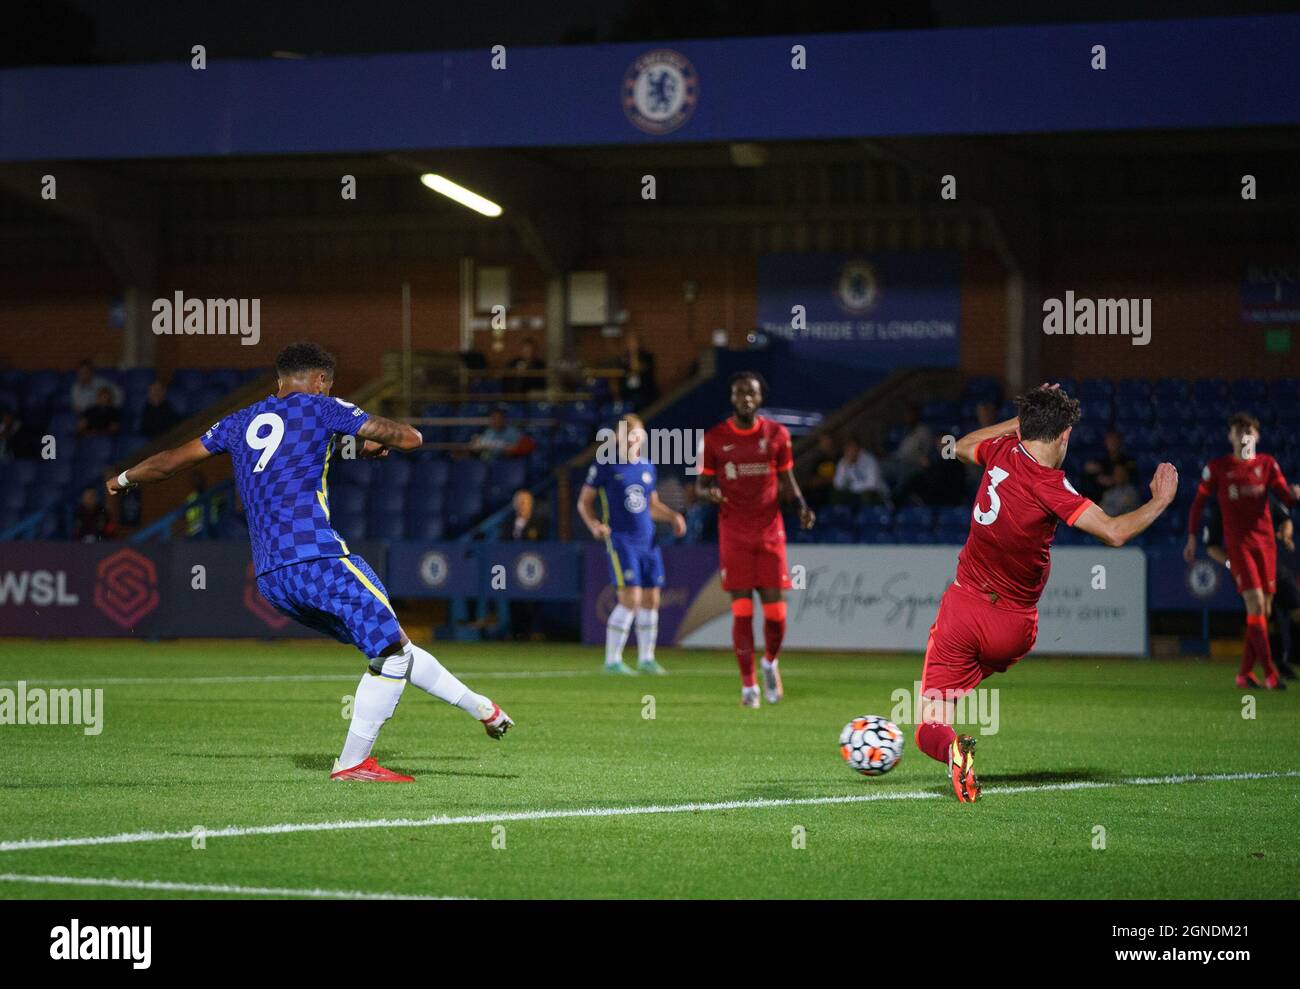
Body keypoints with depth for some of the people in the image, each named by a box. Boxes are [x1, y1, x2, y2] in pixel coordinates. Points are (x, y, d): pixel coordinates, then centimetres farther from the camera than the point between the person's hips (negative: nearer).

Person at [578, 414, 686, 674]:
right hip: (620, 539, -6)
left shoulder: (648, 467, 12)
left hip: (647, 540, 6)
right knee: (630, 599, -15)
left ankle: (646, 658, 19)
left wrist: (673, 517, 6)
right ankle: (612, 660, -6)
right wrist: (593, 524, -17)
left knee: (651, 600, 6)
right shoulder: (606, 466, -3)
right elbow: (584, 501, 1)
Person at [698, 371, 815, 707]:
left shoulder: (777, 434, 5)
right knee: (742, 610, -6)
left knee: (775, 610, -2)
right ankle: (748, 685, 4)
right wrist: (710, 492, -17)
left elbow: (787, 481, 12)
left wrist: (801, 506, -7)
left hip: (770, 531, 1)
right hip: (734, 535, -1)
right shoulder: (714, 438, 1)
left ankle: (770, 663, 28)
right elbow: (701, 485, 7)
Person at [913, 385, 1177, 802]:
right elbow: (1114, 533, -24)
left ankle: (953, 749, -32)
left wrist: (1022, 419, 27)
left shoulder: (1004, 451, 0)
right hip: (1011, 630, -3)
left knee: (930, 732, 2)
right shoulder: (1048, 485, -18)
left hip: (961, 607, 3)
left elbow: (962, 447, 25)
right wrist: (1160, 501, -8)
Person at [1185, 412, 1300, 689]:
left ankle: (1245, 673, 16)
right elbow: (1199, 502, 7)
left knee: (1264, 608, 4)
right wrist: (1192, 538, 4)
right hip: (1237, 543, -4)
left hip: (1265, 541, 4)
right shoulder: (1217, 467, 1)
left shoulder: (1267, 464, 7)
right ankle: (1269, 673, -18)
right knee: (1255, 603, -16)